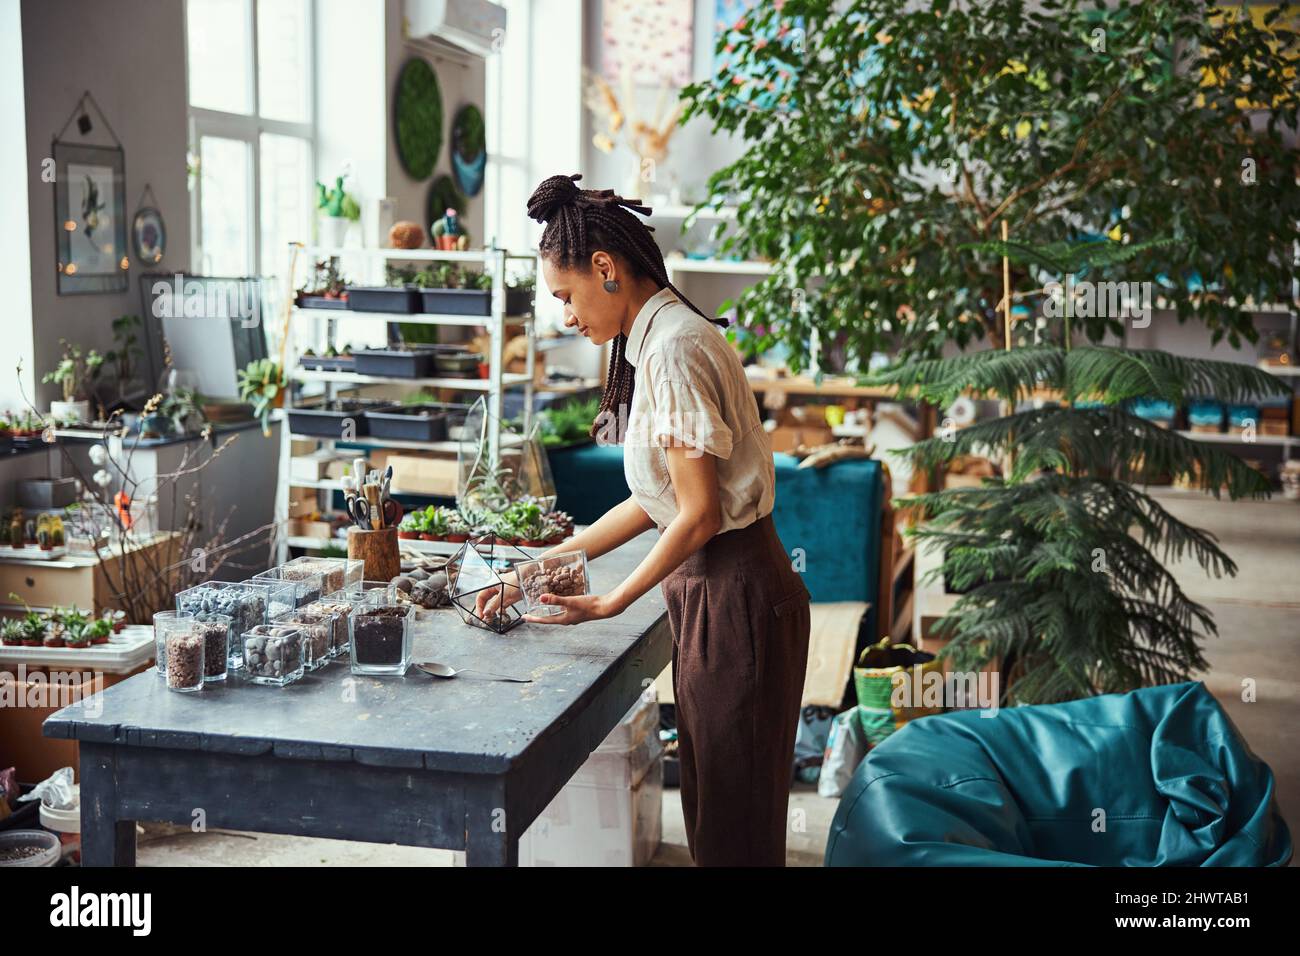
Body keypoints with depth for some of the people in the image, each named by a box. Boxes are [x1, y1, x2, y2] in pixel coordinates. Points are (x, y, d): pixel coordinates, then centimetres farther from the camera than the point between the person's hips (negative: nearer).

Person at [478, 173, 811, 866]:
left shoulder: (673, 347, -18)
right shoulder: (658, 342, 13)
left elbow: (699, 513, -20)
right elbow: (654, 502, 15)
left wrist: (613, 602, -10)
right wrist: (540, 568, 13)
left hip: (734, 596, -10)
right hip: (709, 590, 10)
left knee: (735, 819, 3)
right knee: (710, 808, 19)